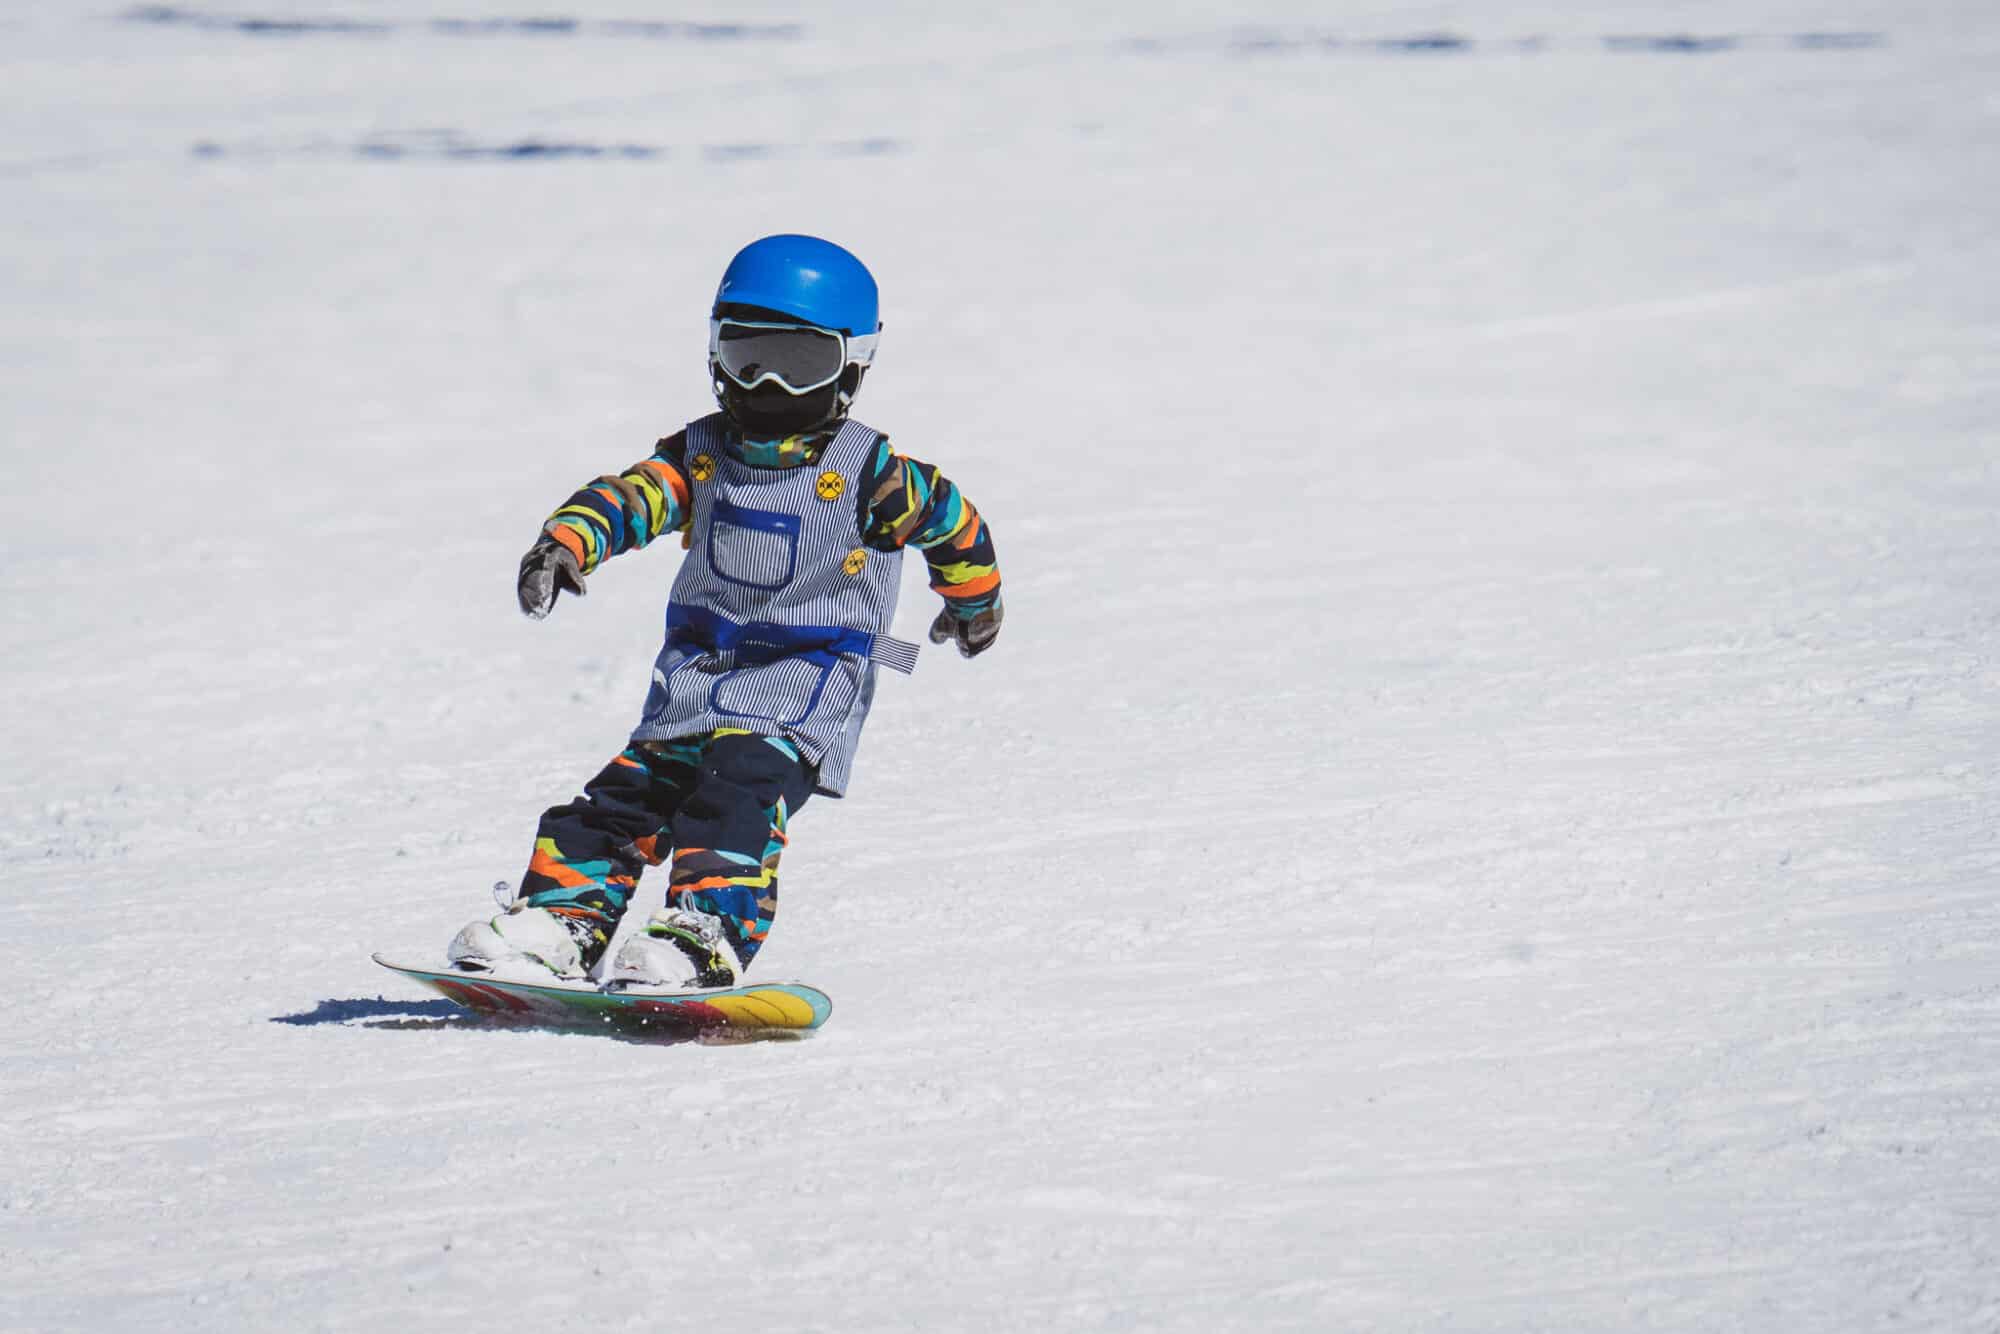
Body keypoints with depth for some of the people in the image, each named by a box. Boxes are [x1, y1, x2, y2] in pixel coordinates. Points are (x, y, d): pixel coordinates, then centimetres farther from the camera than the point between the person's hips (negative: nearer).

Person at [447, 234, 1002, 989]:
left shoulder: (870, 473, -4)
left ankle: (707, 935, -39)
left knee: (738, 790, -28)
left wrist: (973, 600, 29)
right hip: (699, 673, 5)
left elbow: (949, 520, 11)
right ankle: (560, 923, -7)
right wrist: (564, 542, -27)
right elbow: (632, 497, -6)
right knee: (628, 796, -5)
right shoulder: (701, 453, 7)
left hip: (808, 678, -5)